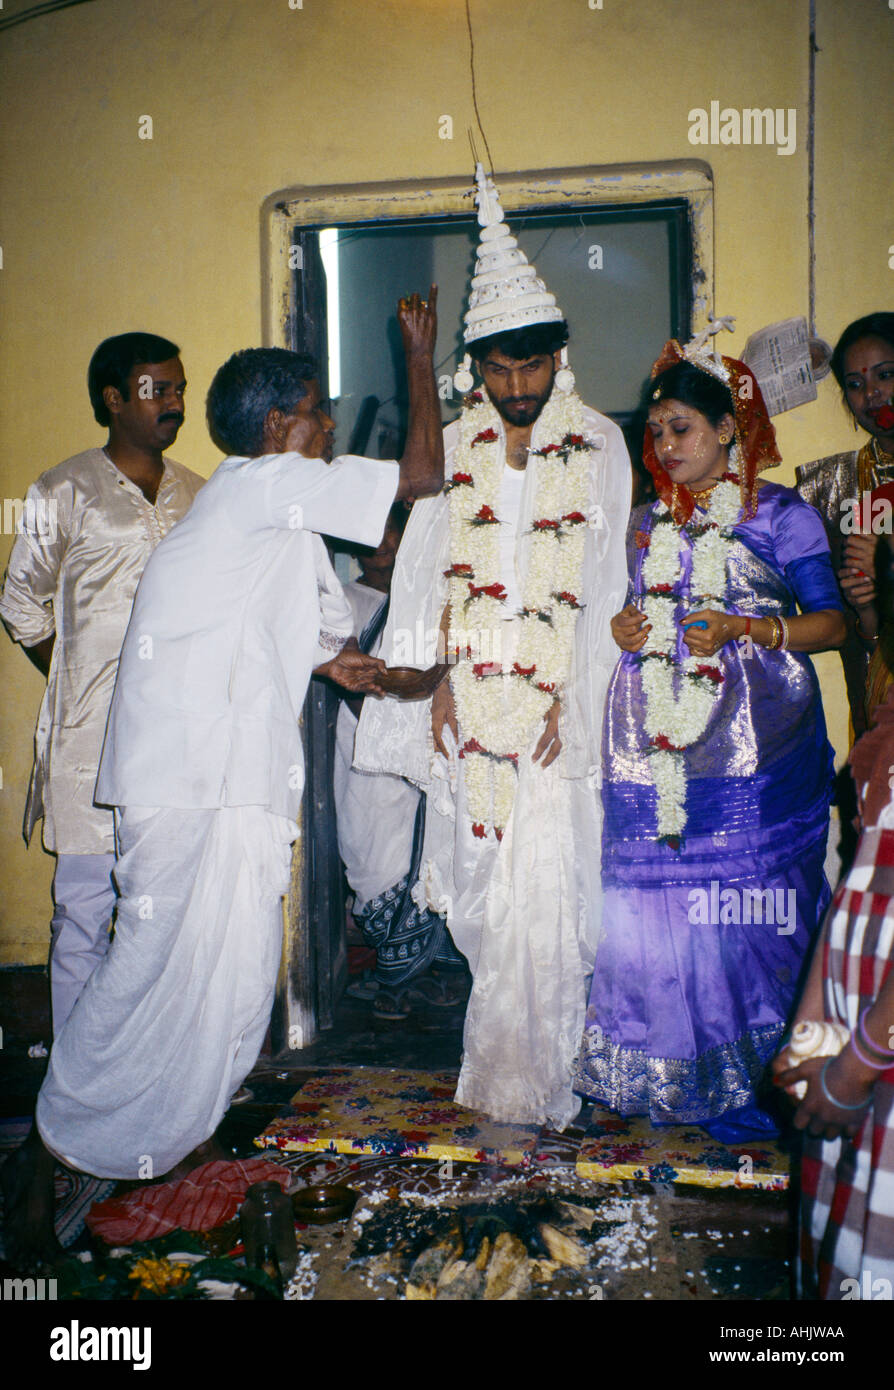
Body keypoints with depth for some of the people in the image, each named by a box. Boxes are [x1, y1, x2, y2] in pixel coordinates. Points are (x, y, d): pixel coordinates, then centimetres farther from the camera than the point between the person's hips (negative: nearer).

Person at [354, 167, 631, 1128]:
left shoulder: (599, 446, 1)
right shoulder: (454, 446, 8)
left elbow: (599, 587, -2)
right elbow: (436, 574, 9)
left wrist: (568, 699, -9)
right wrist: (442, 684, 1)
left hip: (556, 697, -2)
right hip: (471, 697, 3)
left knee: (542, 883, -4)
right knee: (489, 880, 7)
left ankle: (522, 1078, 9)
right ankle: (510, 1042, 27)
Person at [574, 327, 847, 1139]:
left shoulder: (782, 515, 2)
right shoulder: (651, 524, 17)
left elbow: (831, 622, -1)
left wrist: (743, 629, -14)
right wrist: (624, 629, 3)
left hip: (753, 742, -4)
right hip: (660, 740, 4)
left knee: (749, 902, -4)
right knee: (660, 902, 3)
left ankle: (749, 1079, 10)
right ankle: (675, 1071, 17)